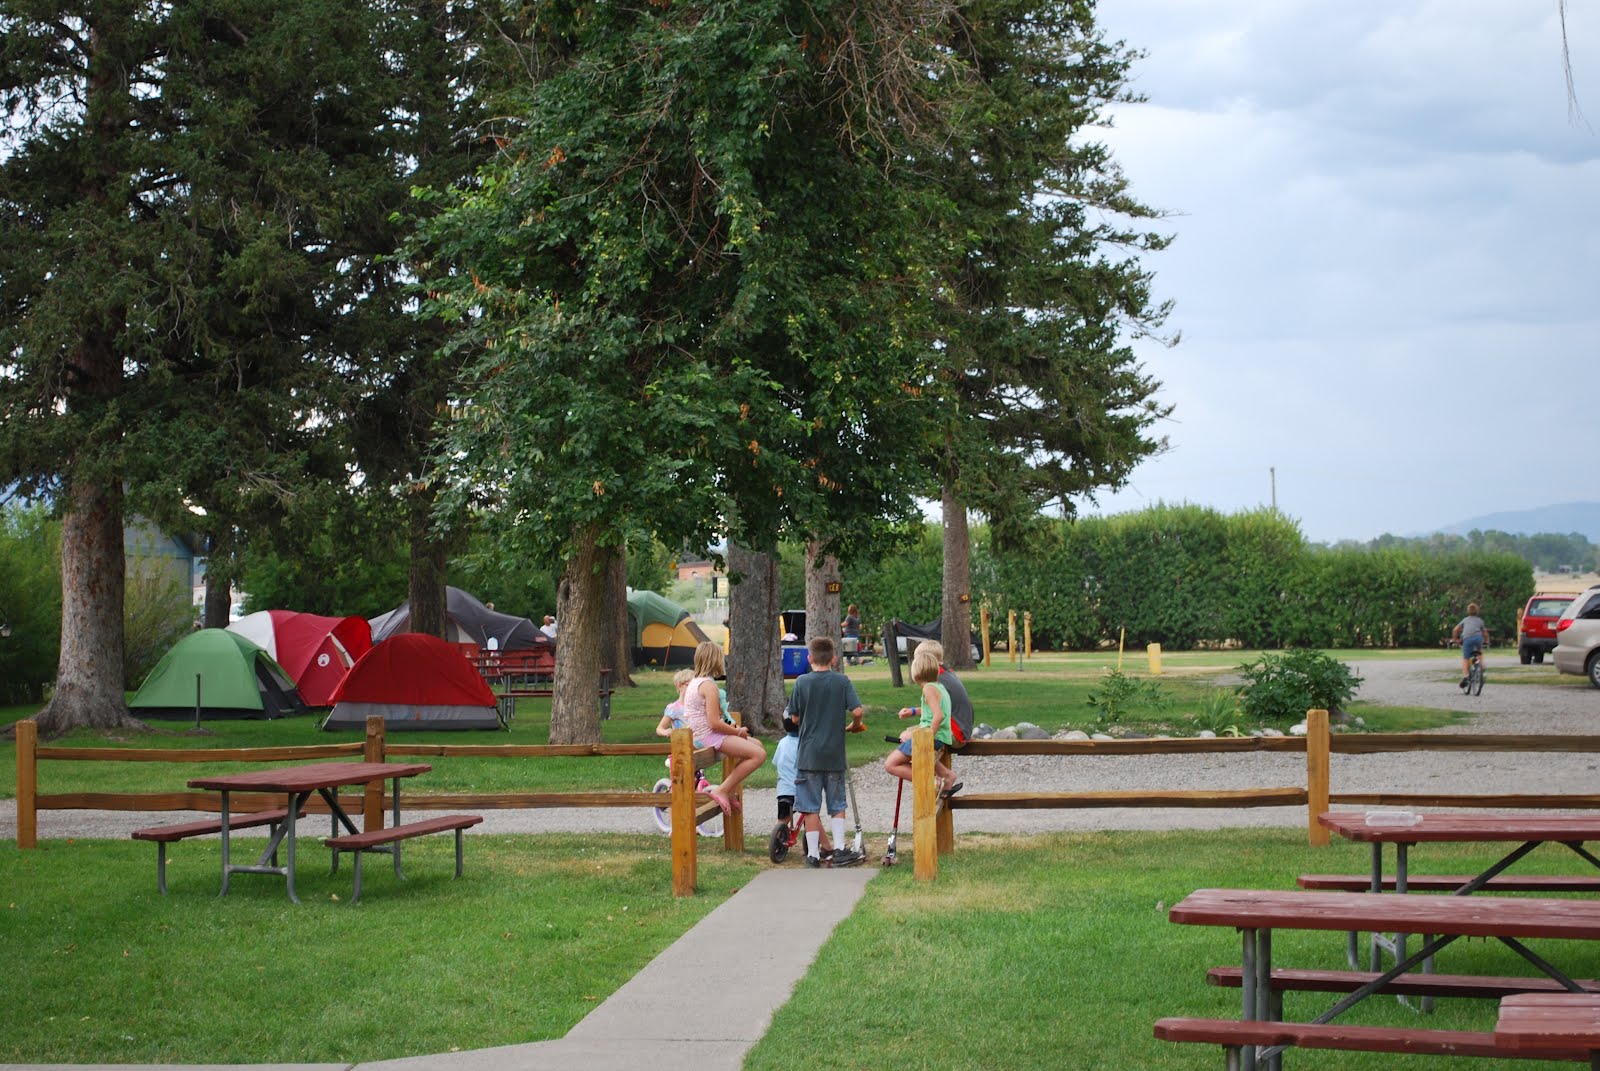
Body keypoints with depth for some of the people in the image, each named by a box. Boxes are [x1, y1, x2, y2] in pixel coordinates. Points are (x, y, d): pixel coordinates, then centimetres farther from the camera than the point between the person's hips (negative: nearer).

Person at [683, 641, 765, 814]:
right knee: (759, 755, -17)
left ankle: (729, 792, 13)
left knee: (756, 745, 18)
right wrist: (738, 732, -7)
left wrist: (731, 728, 13)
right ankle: (722, 791, -14)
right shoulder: (709, 685, -15)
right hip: (709, 736, -10)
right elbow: (714, 723, -21)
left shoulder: (694, 683, 15)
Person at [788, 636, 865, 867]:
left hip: (809, 753, -1)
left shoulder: (802, 682, -4)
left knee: (810, 807, 4)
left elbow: (795, 717, 1)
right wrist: (855, 724, 10)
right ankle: (839, 849, 6)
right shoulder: (842, 681, -3)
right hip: (835, 753, 1)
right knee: (837, 804, 13)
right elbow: (856, 711, -11)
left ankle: (813, 854, 4)